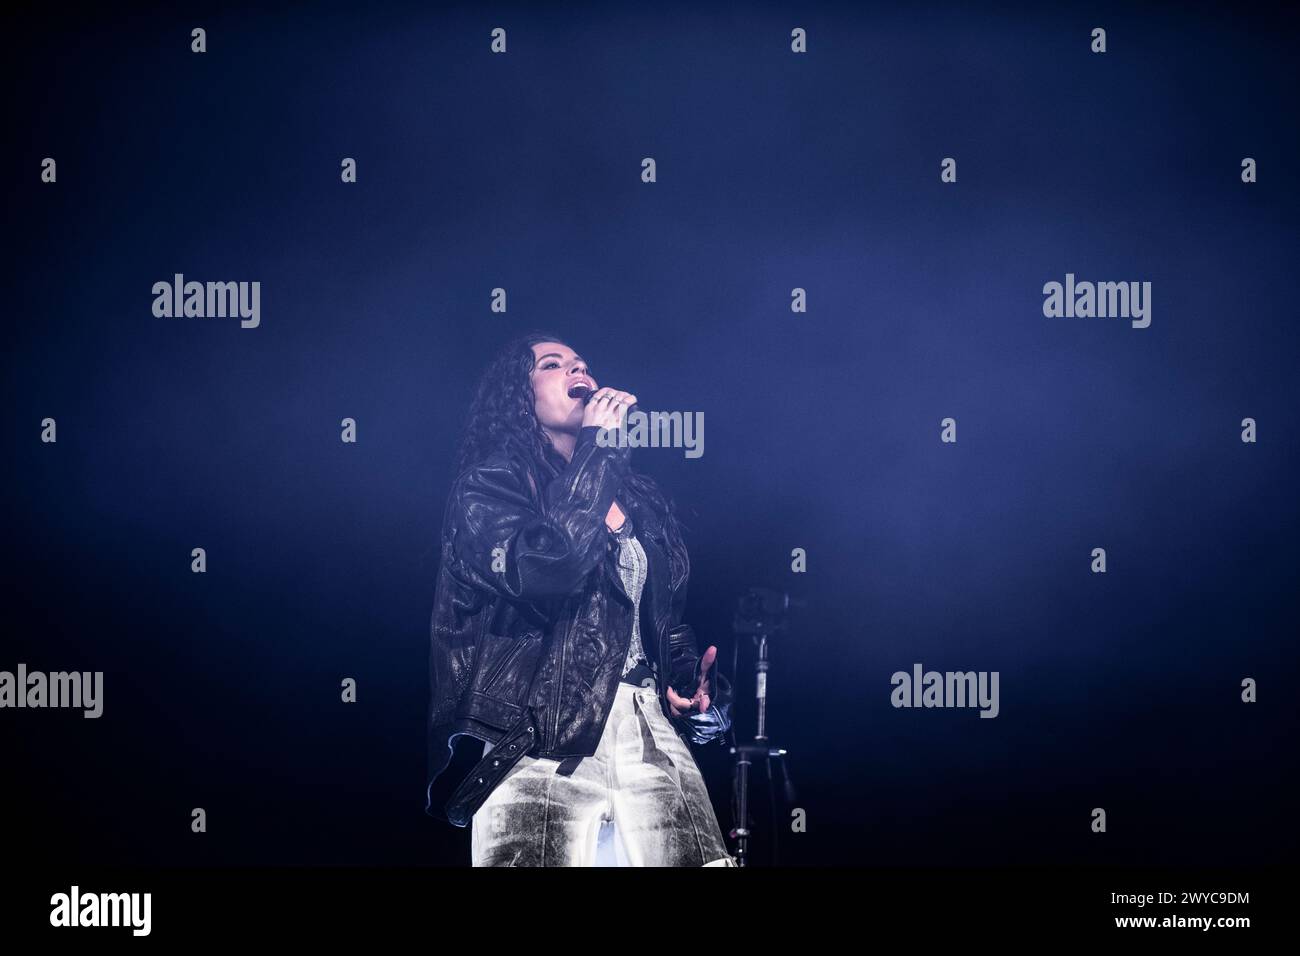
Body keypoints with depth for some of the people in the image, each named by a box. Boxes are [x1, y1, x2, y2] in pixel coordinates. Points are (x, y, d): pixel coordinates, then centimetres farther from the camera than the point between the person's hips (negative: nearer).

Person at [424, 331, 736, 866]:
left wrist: (688, 681, 5)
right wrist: (597, 447, -8)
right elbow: (548, 569, -18)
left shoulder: (635, 497, 22)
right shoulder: (487, 486, 2)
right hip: (541, 746, -5)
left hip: (652, 739, 5)